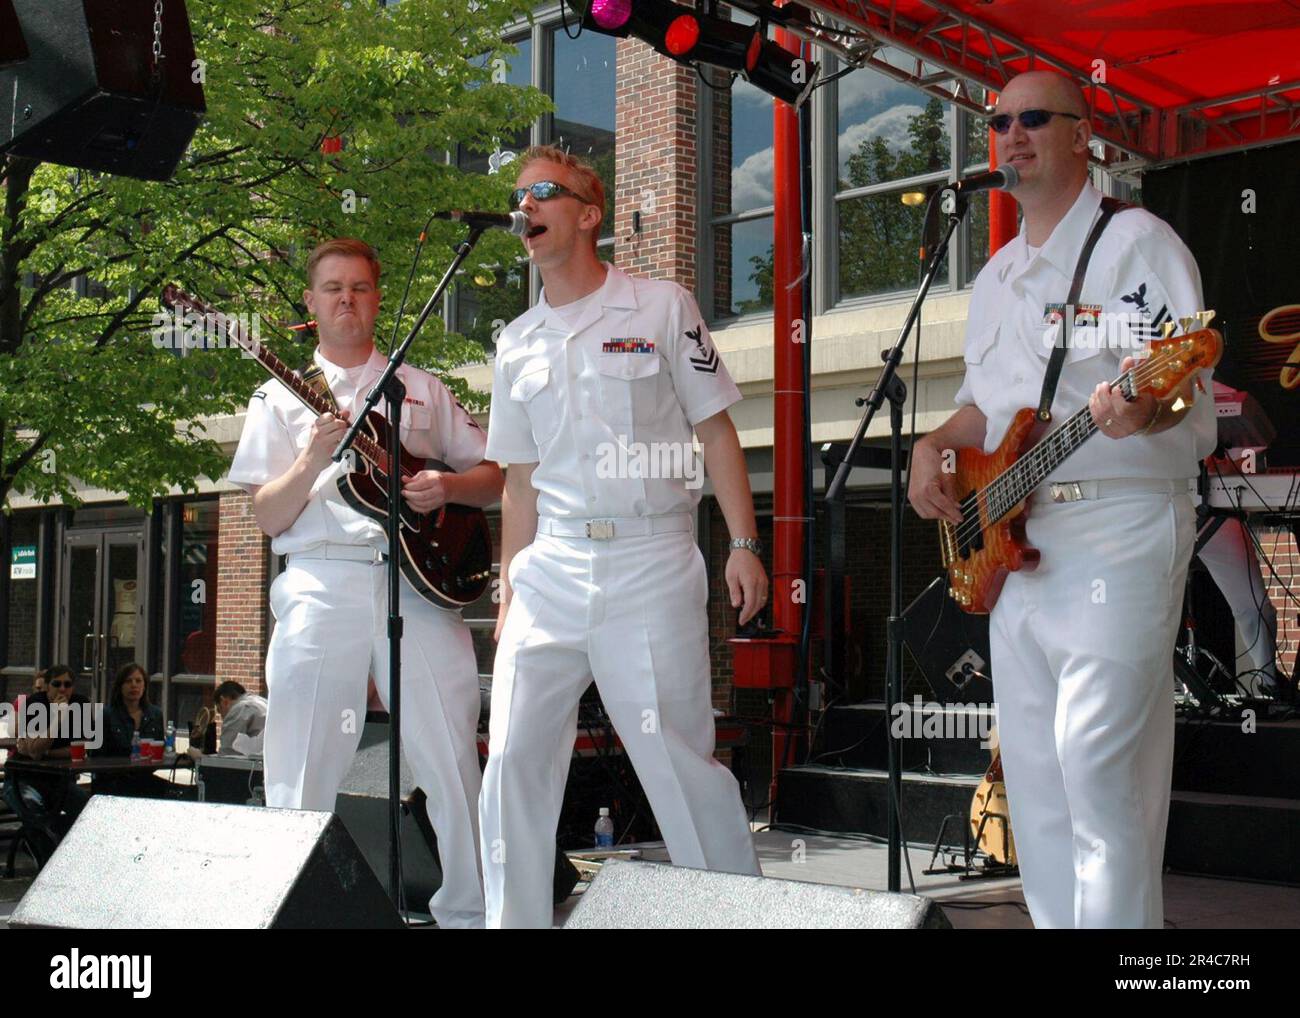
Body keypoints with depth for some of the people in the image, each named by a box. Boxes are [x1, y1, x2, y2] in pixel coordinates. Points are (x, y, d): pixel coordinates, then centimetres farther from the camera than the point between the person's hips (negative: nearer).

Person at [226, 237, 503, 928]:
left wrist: (447, 486, -3)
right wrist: (312, 461, -12)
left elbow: (493, 478, 17)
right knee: (303, 775, -2)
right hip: (321, 582, -1)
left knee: (453, 763, -2)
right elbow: (268, 519, 6)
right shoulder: (282, 397, 14)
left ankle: (469, 911, 10)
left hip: (421, 579, 1)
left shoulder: (420, 389, 19)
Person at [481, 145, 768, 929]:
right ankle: (513, 920, 15)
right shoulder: (518, 344, 15)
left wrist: (745, 546, -8)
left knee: (682, 765, -2)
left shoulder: (662, 308, 3)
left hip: (651, 565, -4)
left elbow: (716, 431, 1)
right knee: (513, 761, 1)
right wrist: (510, 593, 14)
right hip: (550, 570, 5)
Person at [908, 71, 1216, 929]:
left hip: (1117, 529, -8)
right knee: (1033, 769, 11)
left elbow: (1187, 389, -16)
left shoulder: (1137, 243, -5)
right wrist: (936, 445, 5)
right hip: (1010, 539, 8)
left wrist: (1145, 410, -39)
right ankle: (1054, 920, 22)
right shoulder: (998, 275, 19)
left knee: (1099, 765, -11)